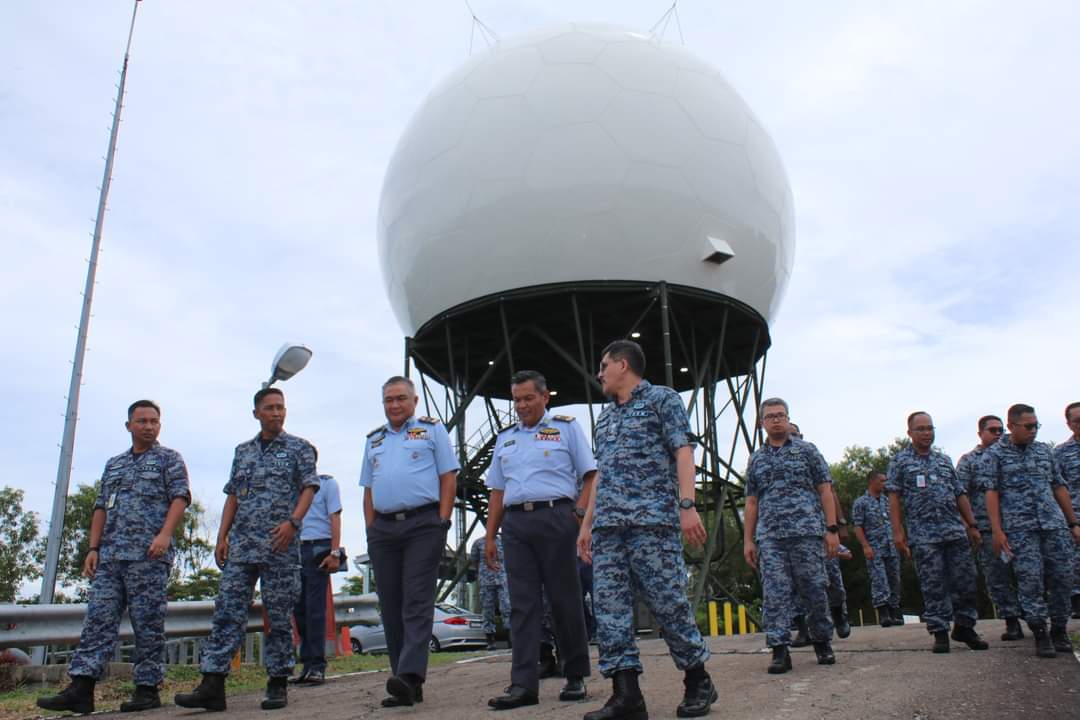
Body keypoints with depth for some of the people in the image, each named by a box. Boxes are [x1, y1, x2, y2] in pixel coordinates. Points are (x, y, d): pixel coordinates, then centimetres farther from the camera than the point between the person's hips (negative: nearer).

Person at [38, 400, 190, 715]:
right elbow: (101, 508, 20)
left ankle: (147, 689, 3)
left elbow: (180, 498, -6)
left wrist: (165, 534, -20)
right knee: (98, 618, 0)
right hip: (110, 556, 5)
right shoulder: (113, 464, 22)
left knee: (148, 624, -2)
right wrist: (93, 548, 9)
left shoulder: (169, 459, 6)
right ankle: (80, 689, 0)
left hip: (149, 556, -5)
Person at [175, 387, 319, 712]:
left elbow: (310, 487, -2)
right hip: (241, 545, 4)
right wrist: (222, 536, 8)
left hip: (280, 544, -4)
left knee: (279, 615, 1)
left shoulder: (299, 448, 5)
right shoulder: (243, 451, 18)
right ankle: (212, 684, -1)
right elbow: (233, 496, 18)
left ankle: (278, 684, 9)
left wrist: (293, 521, -17)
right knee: (227, 611, -2)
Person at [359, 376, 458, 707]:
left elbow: (448, 478, 1)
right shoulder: (373, 440, 21)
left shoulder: (432, 429, 6)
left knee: (417, 602, -11)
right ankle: (406, 687, 10)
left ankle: (410, 675, -18)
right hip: (383, 529, 5)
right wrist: (371, 530, 9)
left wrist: (442, 523, -8)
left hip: (423, 524, -5)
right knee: (391, 608, 5)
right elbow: (368, 489, 20)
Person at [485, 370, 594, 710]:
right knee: (522, 604, 0)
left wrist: (581, 516, -10)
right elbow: (497, 492, 20)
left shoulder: (566, 427, 7)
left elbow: (590, 476, 3)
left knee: (565, 599, 0)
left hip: (555, 517, -4)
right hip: (515, 523, 4)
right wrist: (490, 538, 14)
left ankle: (575, 678, 13)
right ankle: (524, 684, 1)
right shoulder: (505, 438, 20)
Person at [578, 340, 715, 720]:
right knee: (610, 605, -1)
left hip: (652, 518, -7)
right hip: (607, 524, 7)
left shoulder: (662, 398, 5)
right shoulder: (604, 416, 25)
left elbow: (683, 451, -5)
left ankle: (698, 681, 13)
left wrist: (687, 504, -17)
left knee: (667, 601, -5)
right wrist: (587, 523, 19)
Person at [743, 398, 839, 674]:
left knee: (814, 589, 3)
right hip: (770, 537, 2)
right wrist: (748, 540, 9)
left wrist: (832, 529, -3)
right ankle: (779, 650, -3)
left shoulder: (807, 450, 9)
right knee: (774, 593, -5)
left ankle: (822, 643, 21)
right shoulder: (756, 460, 16)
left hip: (807, 532, -2)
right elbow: (751, 503, 15)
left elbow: (825, 491, 6)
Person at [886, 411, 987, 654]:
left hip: (955, 531, 4)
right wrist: (898, 531, -9)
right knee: (933, 586, -1)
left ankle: (964, 627, 20)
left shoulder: (945, 460, 16)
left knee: (965, 580, 5)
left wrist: (972, 525, 11)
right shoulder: (899, 461, 3)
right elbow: (894, 498, -2)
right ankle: (940, 632, 9)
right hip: (923, 535, -4)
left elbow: (960, 495, 17)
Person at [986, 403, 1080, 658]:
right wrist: (997, 531, -9)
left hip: (1055, 524, 4)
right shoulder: (996, 453, 1)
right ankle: (1040, 635, 7)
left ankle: (1059, 631, 18)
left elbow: (1059, 488, 17)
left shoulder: (1044, 450, 14)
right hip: (1020, 528, -4)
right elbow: (992, 492, -2)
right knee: (1031, 581, -4)